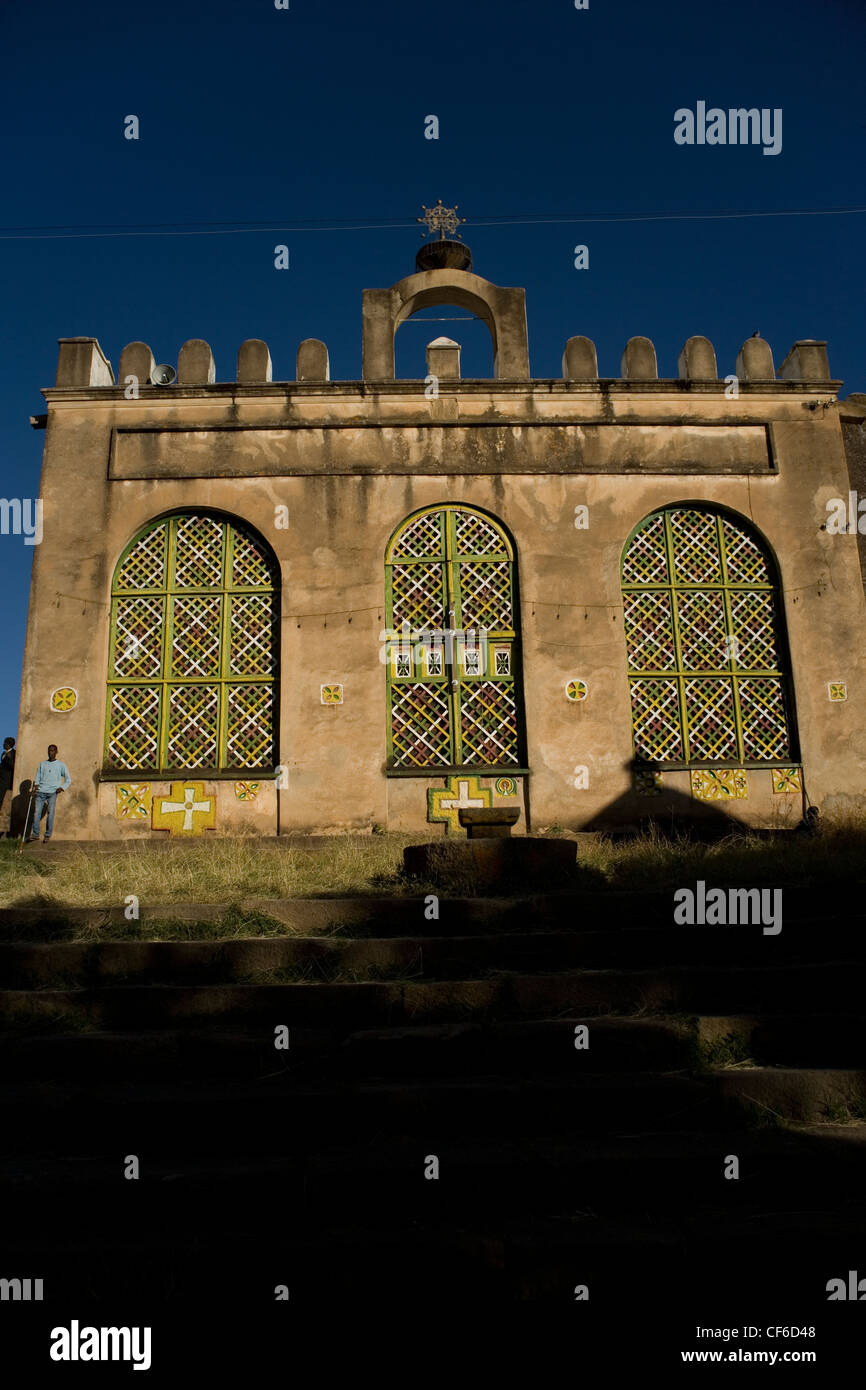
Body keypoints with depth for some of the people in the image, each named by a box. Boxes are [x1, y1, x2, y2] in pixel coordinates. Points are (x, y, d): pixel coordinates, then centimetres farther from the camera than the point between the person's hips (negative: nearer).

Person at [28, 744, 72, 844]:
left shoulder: (61, 765, 14)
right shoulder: (42, 764, 21)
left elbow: (68, 780, 13)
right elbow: (37, 778, 18)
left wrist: (62, 787, -5)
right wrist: (36, 785, -3)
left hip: (52, 792, -2)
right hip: (40, 791, 2)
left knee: (50, 813, -10)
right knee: (36, 813, -6)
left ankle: (47, 835, -4)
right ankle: (35, 834, 2)